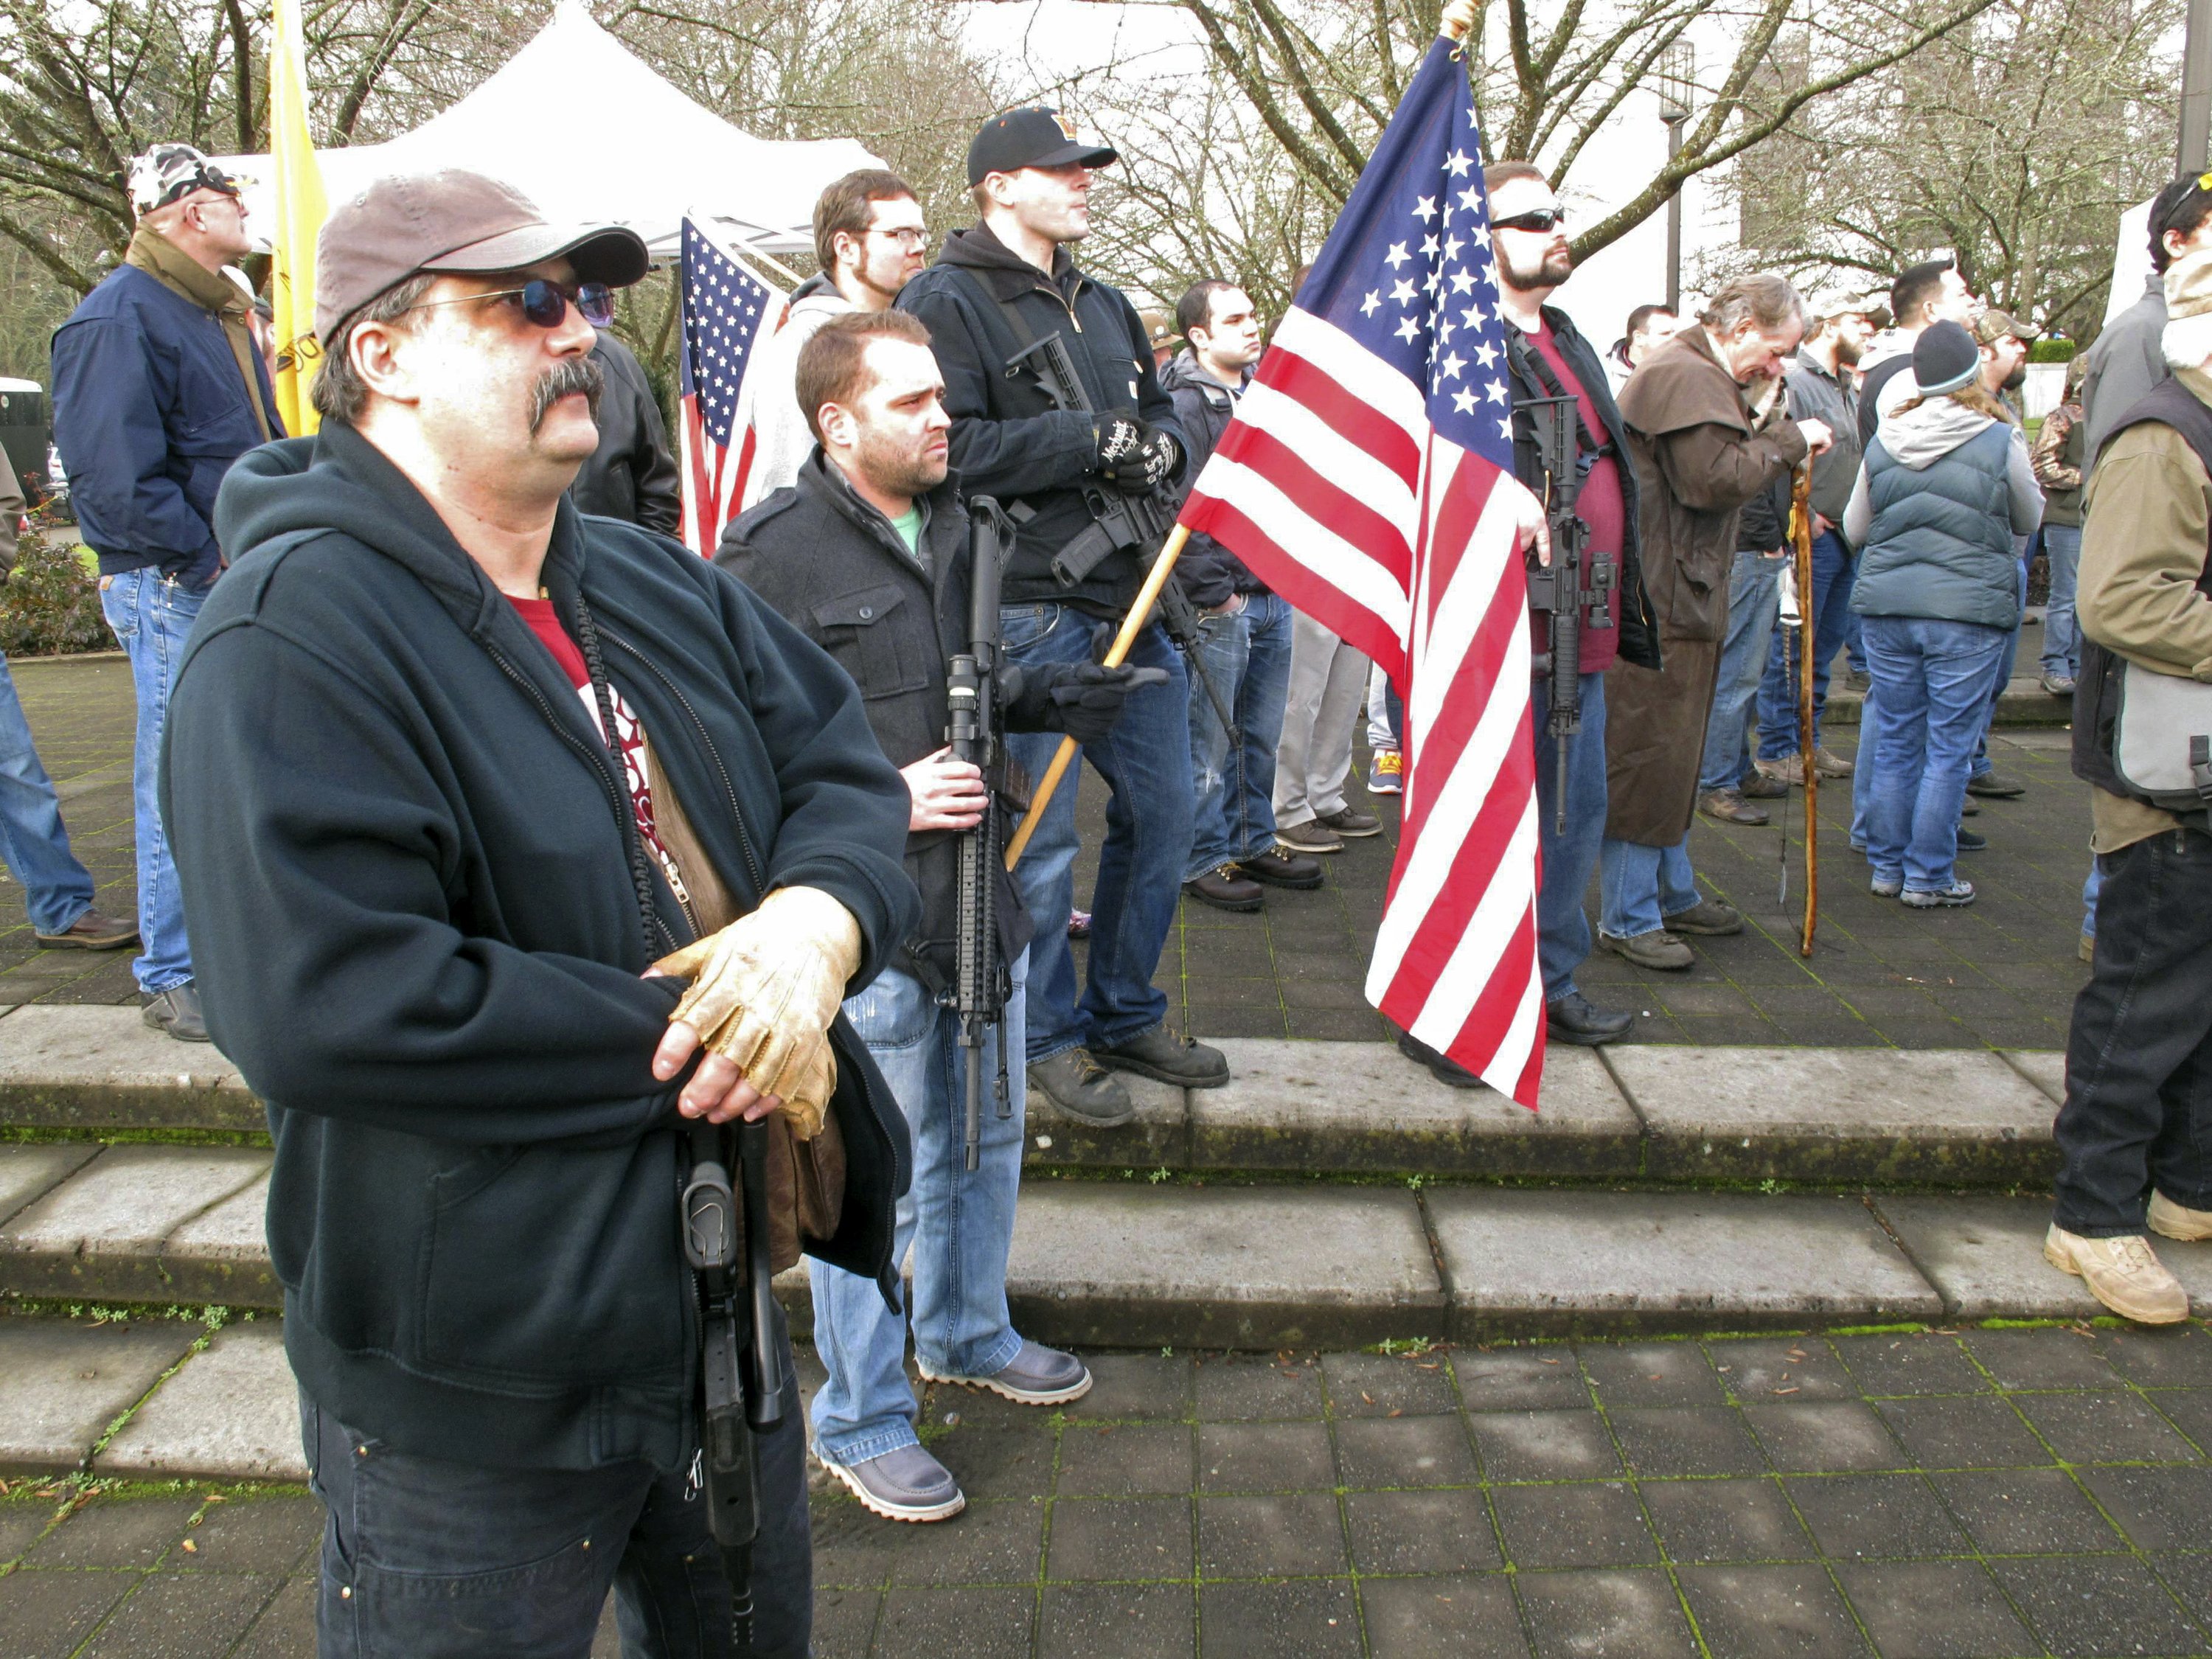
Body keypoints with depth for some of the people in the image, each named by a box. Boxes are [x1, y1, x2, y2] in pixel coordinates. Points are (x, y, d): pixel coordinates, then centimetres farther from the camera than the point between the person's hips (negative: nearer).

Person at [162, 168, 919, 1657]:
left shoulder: (657, 586, 6)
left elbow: (846, 768, 4)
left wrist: (816, 920, -20)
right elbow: (321, 1002, -31)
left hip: (726, 1295, 8)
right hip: (477, 1381, -7)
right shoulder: (298, 635, -20)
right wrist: (685, 1044, -24)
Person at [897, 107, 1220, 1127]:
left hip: (1130, 598, 8)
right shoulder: (947, 302, -5)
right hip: (1029, 611, -8)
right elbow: (949, 448, -18)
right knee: (1040, 837, -1)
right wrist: (1090, 439, -17)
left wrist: (1160, 445, 0)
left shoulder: (1103, 305, 20)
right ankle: (1049, 1036, 18)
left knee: (1162, 811, 13)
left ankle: (1127, 1016, 29)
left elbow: (1159, 413, 24)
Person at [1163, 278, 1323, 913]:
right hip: (1220, 605, -8)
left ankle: (1255, 843, 28)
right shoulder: (1185, 408, -12)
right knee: (1211, 742, 1)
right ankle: (1204, 860, 11)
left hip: (1276, 597, 8)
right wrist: (1215, 592, -16)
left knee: (1262, 737, 15)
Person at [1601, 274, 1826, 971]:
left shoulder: (1700, 375, 22)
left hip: (1682, 596, 11)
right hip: (1657, 601, -11)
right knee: (1647, 756, -6)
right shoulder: (1685, 377, -14)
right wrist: (1789, 441, -9)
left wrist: (1767, 429, 9)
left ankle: (1672, 894, 31)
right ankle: (1628, 918, 2)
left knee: (1672, 756, 18)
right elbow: (1716, 477, -21)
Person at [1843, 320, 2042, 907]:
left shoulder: (1883, 442, 4)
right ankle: (1928, 877, 10)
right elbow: (2029, 518, 13)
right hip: (1968, 610, -3)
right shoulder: (2000, 440, -5)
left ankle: (1887, 866, 20)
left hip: (1886, 605, 4)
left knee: (1896, 740, 13)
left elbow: (1854, 528, 16)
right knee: (1948, 748, 4)